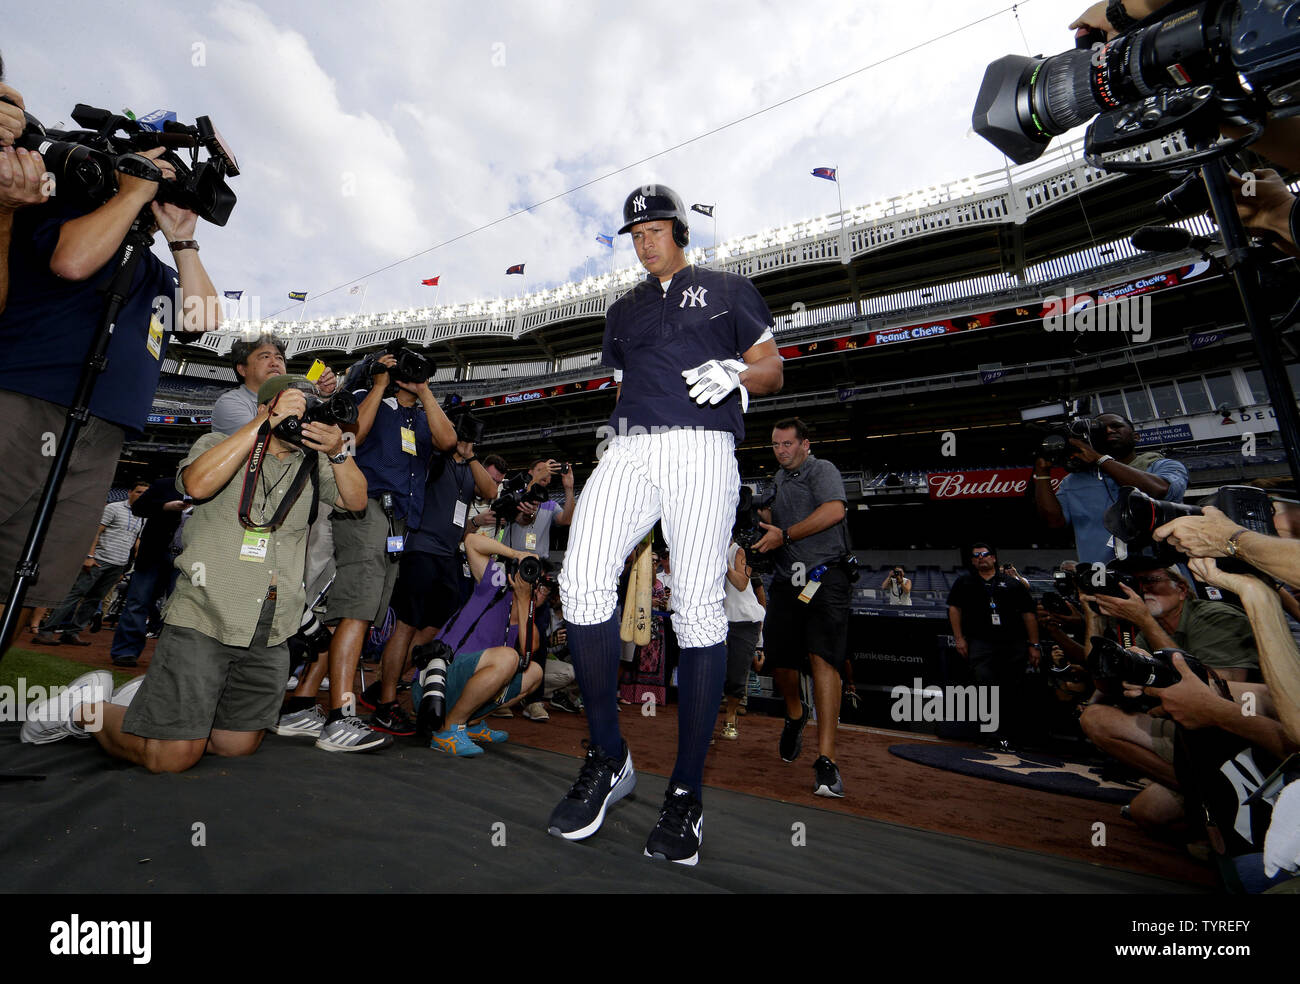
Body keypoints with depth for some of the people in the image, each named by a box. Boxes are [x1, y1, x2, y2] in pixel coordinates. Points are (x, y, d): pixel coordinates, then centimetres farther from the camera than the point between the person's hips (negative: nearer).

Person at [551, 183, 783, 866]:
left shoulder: (728, 290, 20)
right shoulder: (623, 310, 30)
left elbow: (773, 369, 12)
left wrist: (736, 374, -10)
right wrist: (619, 432, 10)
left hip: (701, 449, -3)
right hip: (629, 450, 4)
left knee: (698, 607, -12)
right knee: (582, 583, -18)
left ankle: (686, 792, 2)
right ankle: (607, 759, 0)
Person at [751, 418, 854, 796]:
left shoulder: (822, 469, -1)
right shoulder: (780, 478, 23)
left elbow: (834, 510, -20)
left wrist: (784, 535, -18)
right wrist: (753, 513, 14)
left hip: (825, 574, -6)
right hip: (786, 580, 7)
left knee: (821, 657, -18)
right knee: (778, 658, 5)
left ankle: (826, 759, -14)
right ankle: (795, 714, 36)